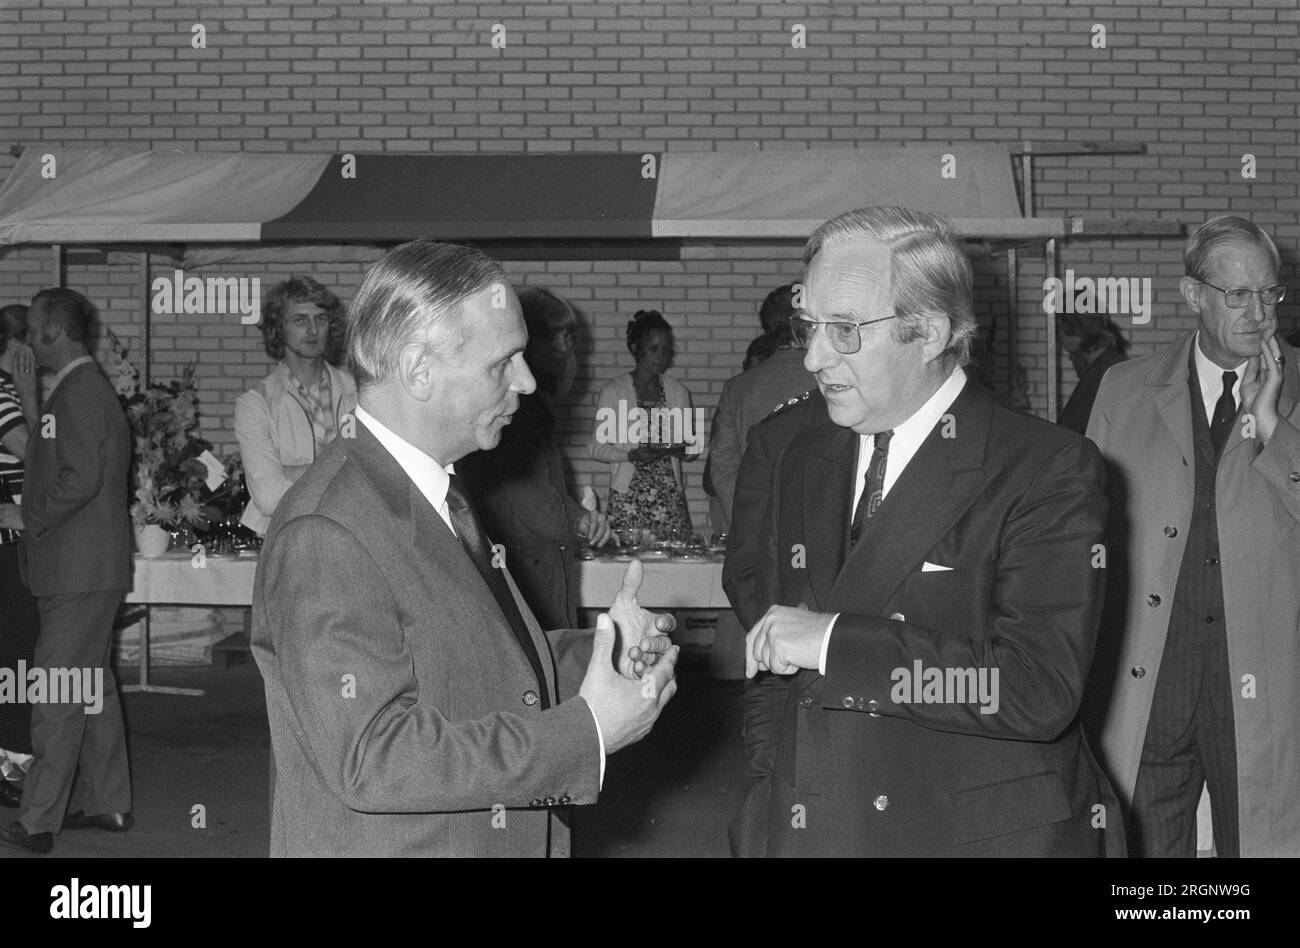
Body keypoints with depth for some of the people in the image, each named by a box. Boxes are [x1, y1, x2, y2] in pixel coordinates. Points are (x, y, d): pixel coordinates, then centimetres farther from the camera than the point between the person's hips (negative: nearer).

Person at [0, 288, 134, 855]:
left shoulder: (79, 394, -16)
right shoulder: (90, 389, 17)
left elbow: (79, 481, -23)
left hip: (78, 572, -10)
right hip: (88, 568, 10)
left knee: (58, 696, -7)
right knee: (92, 685, 15)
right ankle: (107, 803, 23)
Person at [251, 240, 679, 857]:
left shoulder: (440, 494, 8)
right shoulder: (324, 535, -23)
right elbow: (370, 759, -28)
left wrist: (604, 651, -3)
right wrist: (587, 732, -26)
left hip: (500, 839, 9)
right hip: (388, 844, -9)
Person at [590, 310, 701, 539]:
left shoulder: (678, 392, 11)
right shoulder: (612, 393, 2)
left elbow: (693, 448, 14)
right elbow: (598, 448, 1)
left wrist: (673, 450, -7)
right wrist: (632, 455, -15)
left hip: (671, 497, 3)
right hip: (627, 499, -3)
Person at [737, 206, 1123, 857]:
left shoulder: (1049, 470, -13)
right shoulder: (804, 461, 7)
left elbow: (1040, 691, -24)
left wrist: (835, 642, -23)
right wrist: (774, 805, 2)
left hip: (986, 835, -5)